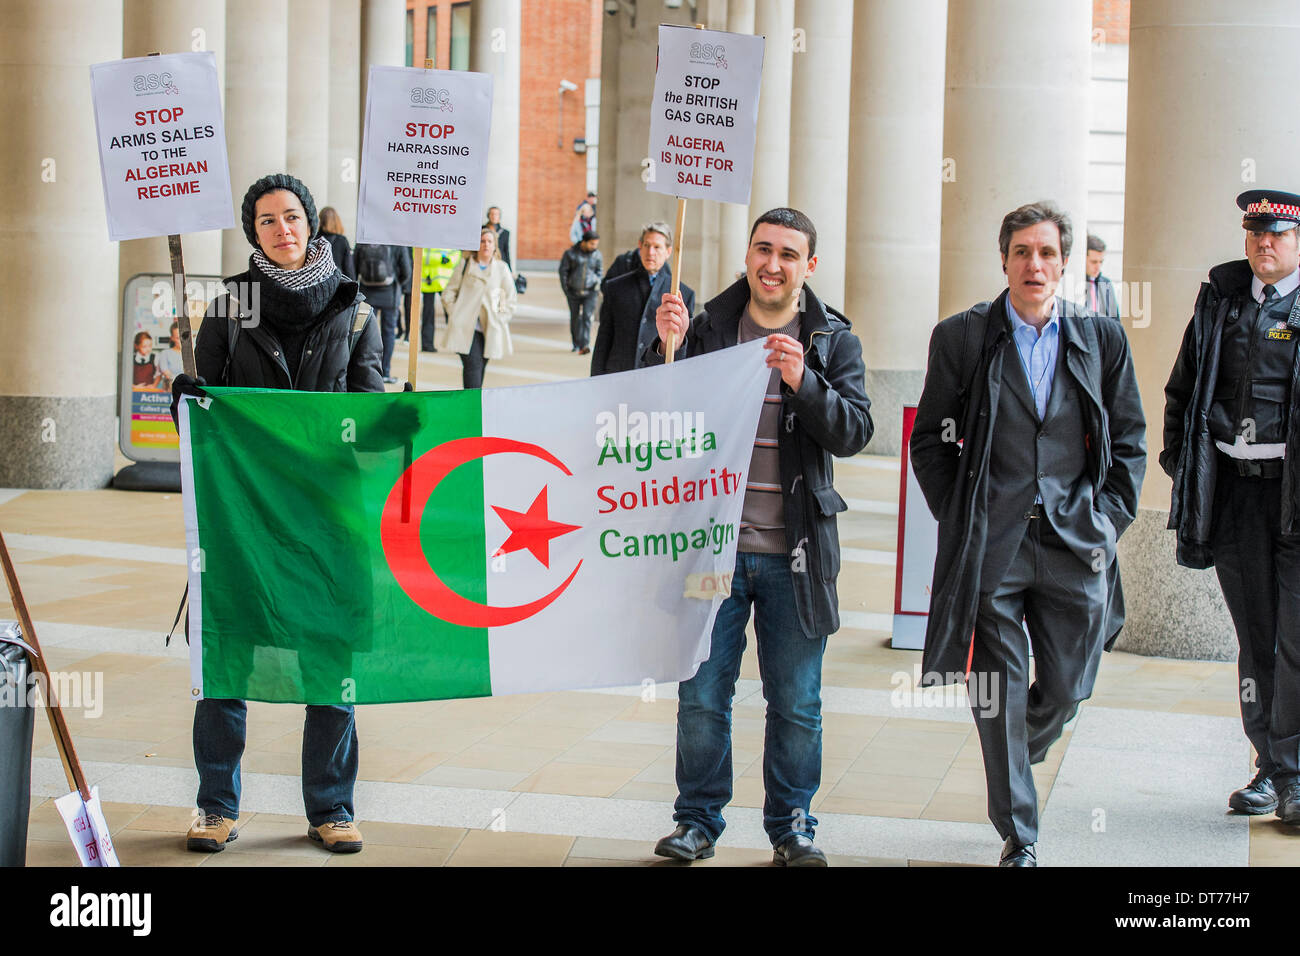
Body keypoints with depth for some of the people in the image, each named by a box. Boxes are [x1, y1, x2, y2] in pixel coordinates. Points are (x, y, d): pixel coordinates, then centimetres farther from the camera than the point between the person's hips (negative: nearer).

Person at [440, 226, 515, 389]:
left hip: (490, 330, 3)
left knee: (480, 367, 6)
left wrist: (500, 319, 2)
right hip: (466, 327, -3)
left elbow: (510, 300, 14)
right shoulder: (466, 265, 5)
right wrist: (455, 315, 0)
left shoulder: (502, 269, 9)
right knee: (472, 365, -15)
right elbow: (448, 294, 9)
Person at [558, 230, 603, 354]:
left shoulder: (596, 254, 0)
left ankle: (584, 346, -20)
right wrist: (565, 289, -2)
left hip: (590, 292, 0)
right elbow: (563, 270, 0)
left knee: (587, 317, -14)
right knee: (575, 318, 11)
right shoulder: (571, 253, -7)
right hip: (574, 292, 0)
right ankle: (576, 344, 26)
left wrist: (597, 286, 6)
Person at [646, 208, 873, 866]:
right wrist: (666, 350, -13)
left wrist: (803, 381, -24)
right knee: (701, 694, 5)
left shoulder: (834, 342, 4)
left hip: (794, 552, 0)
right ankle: (698, 822, 20)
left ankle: (791, 827, 22)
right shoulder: (707, 329, 5)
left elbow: (853, 433, -8)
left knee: (797, 703, 7)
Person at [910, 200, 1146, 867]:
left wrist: (1108, 521, 3)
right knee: (999, 695, 1)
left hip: (1076, 544, 2)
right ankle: (1018, 838, 14)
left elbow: (1129, 442, 12)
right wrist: (958, 521, 0)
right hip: (990, 548, -2)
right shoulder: (961, 337, 2)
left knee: (1067, 688, 7)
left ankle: (1017, 759, 39)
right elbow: (930, 441, 6)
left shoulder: (1102, 339, 7)